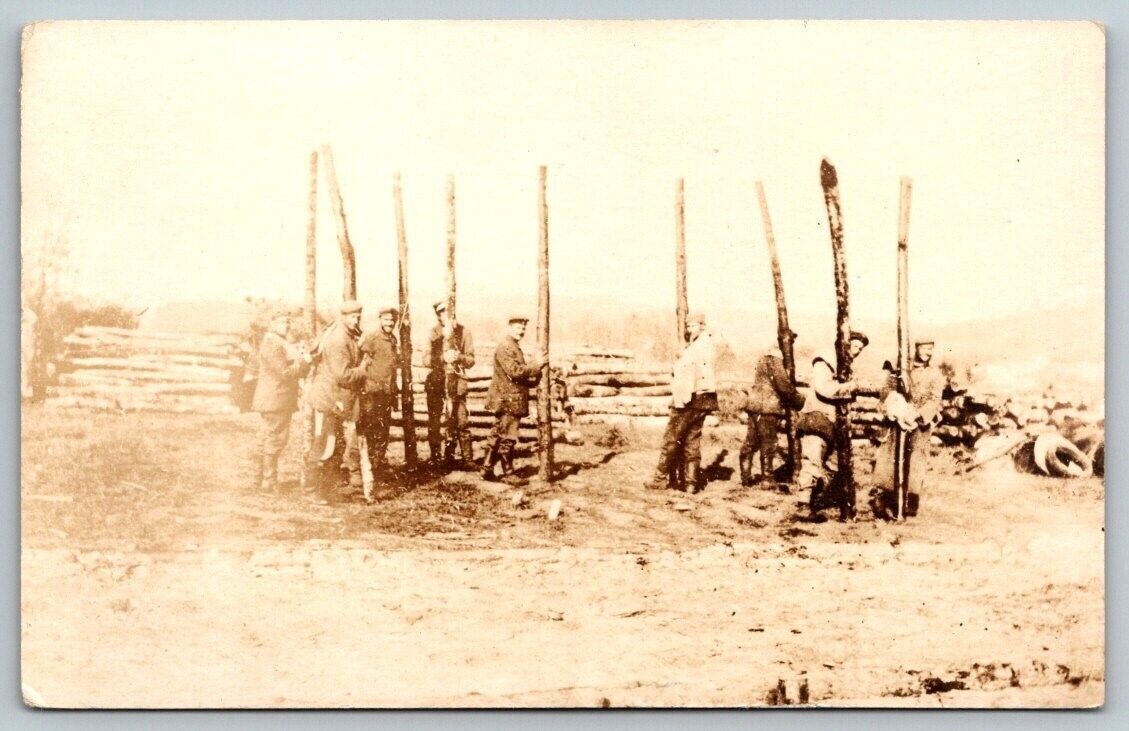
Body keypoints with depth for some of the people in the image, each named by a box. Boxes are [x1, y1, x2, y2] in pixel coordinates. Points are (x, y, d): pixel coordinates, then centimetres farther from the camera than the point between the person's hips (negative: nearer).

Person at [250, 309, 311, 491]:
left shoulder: (281, 343, 17)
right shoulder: (271, 344, -17)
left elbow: (291, 368, 21)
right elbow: (285, 373, -22)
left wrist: (301, 358, 4)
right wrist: (304, 362, -13)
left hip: (280, 399, 11)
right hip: (275, 400, -11)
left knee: (266, 440, 14)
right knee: (274, 440, -7)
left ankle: (260, 480, 21)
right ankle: (269, 482, -4)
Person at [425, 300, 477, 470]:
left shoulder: (463, 332, 3)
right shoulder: (434, 333, 8)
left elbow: (471, 360, 5)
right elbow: (427, 359, 5)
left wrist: (459, 357, -15)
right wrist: (442, 358, -12)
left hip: (456, 381, -2)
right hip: (436, 381, 2)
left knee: (461, 421, -8)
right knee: (434, 422, 5)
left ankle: (468, 459, -5)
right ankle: (436, 457, 15)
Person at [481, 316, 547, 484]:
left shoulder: (514, 347, 19)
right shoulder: (505, 347, -15)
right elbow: (514, 371, -23)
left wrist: (534, 376, 9)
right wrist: (536, 365, -17)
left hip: (511, 400, 11)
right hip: (507, 400, -11)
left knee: (497, 435, 13)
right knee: (507, 438, -5)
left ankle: (487, 468, 19)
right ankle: (508, 473, -1)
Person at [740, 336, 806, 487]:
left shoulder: (768, 356, 18)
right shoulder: (775, 357, -14)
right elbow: (783, 384, -20)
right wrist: (798, 398, -8)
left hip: (755, 405, 10)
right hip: (767, 407, -10)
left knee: (751, 443, 12)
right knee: (768, 445, -2)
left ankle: (746, 477, 17)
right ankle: (767, 477, 3)